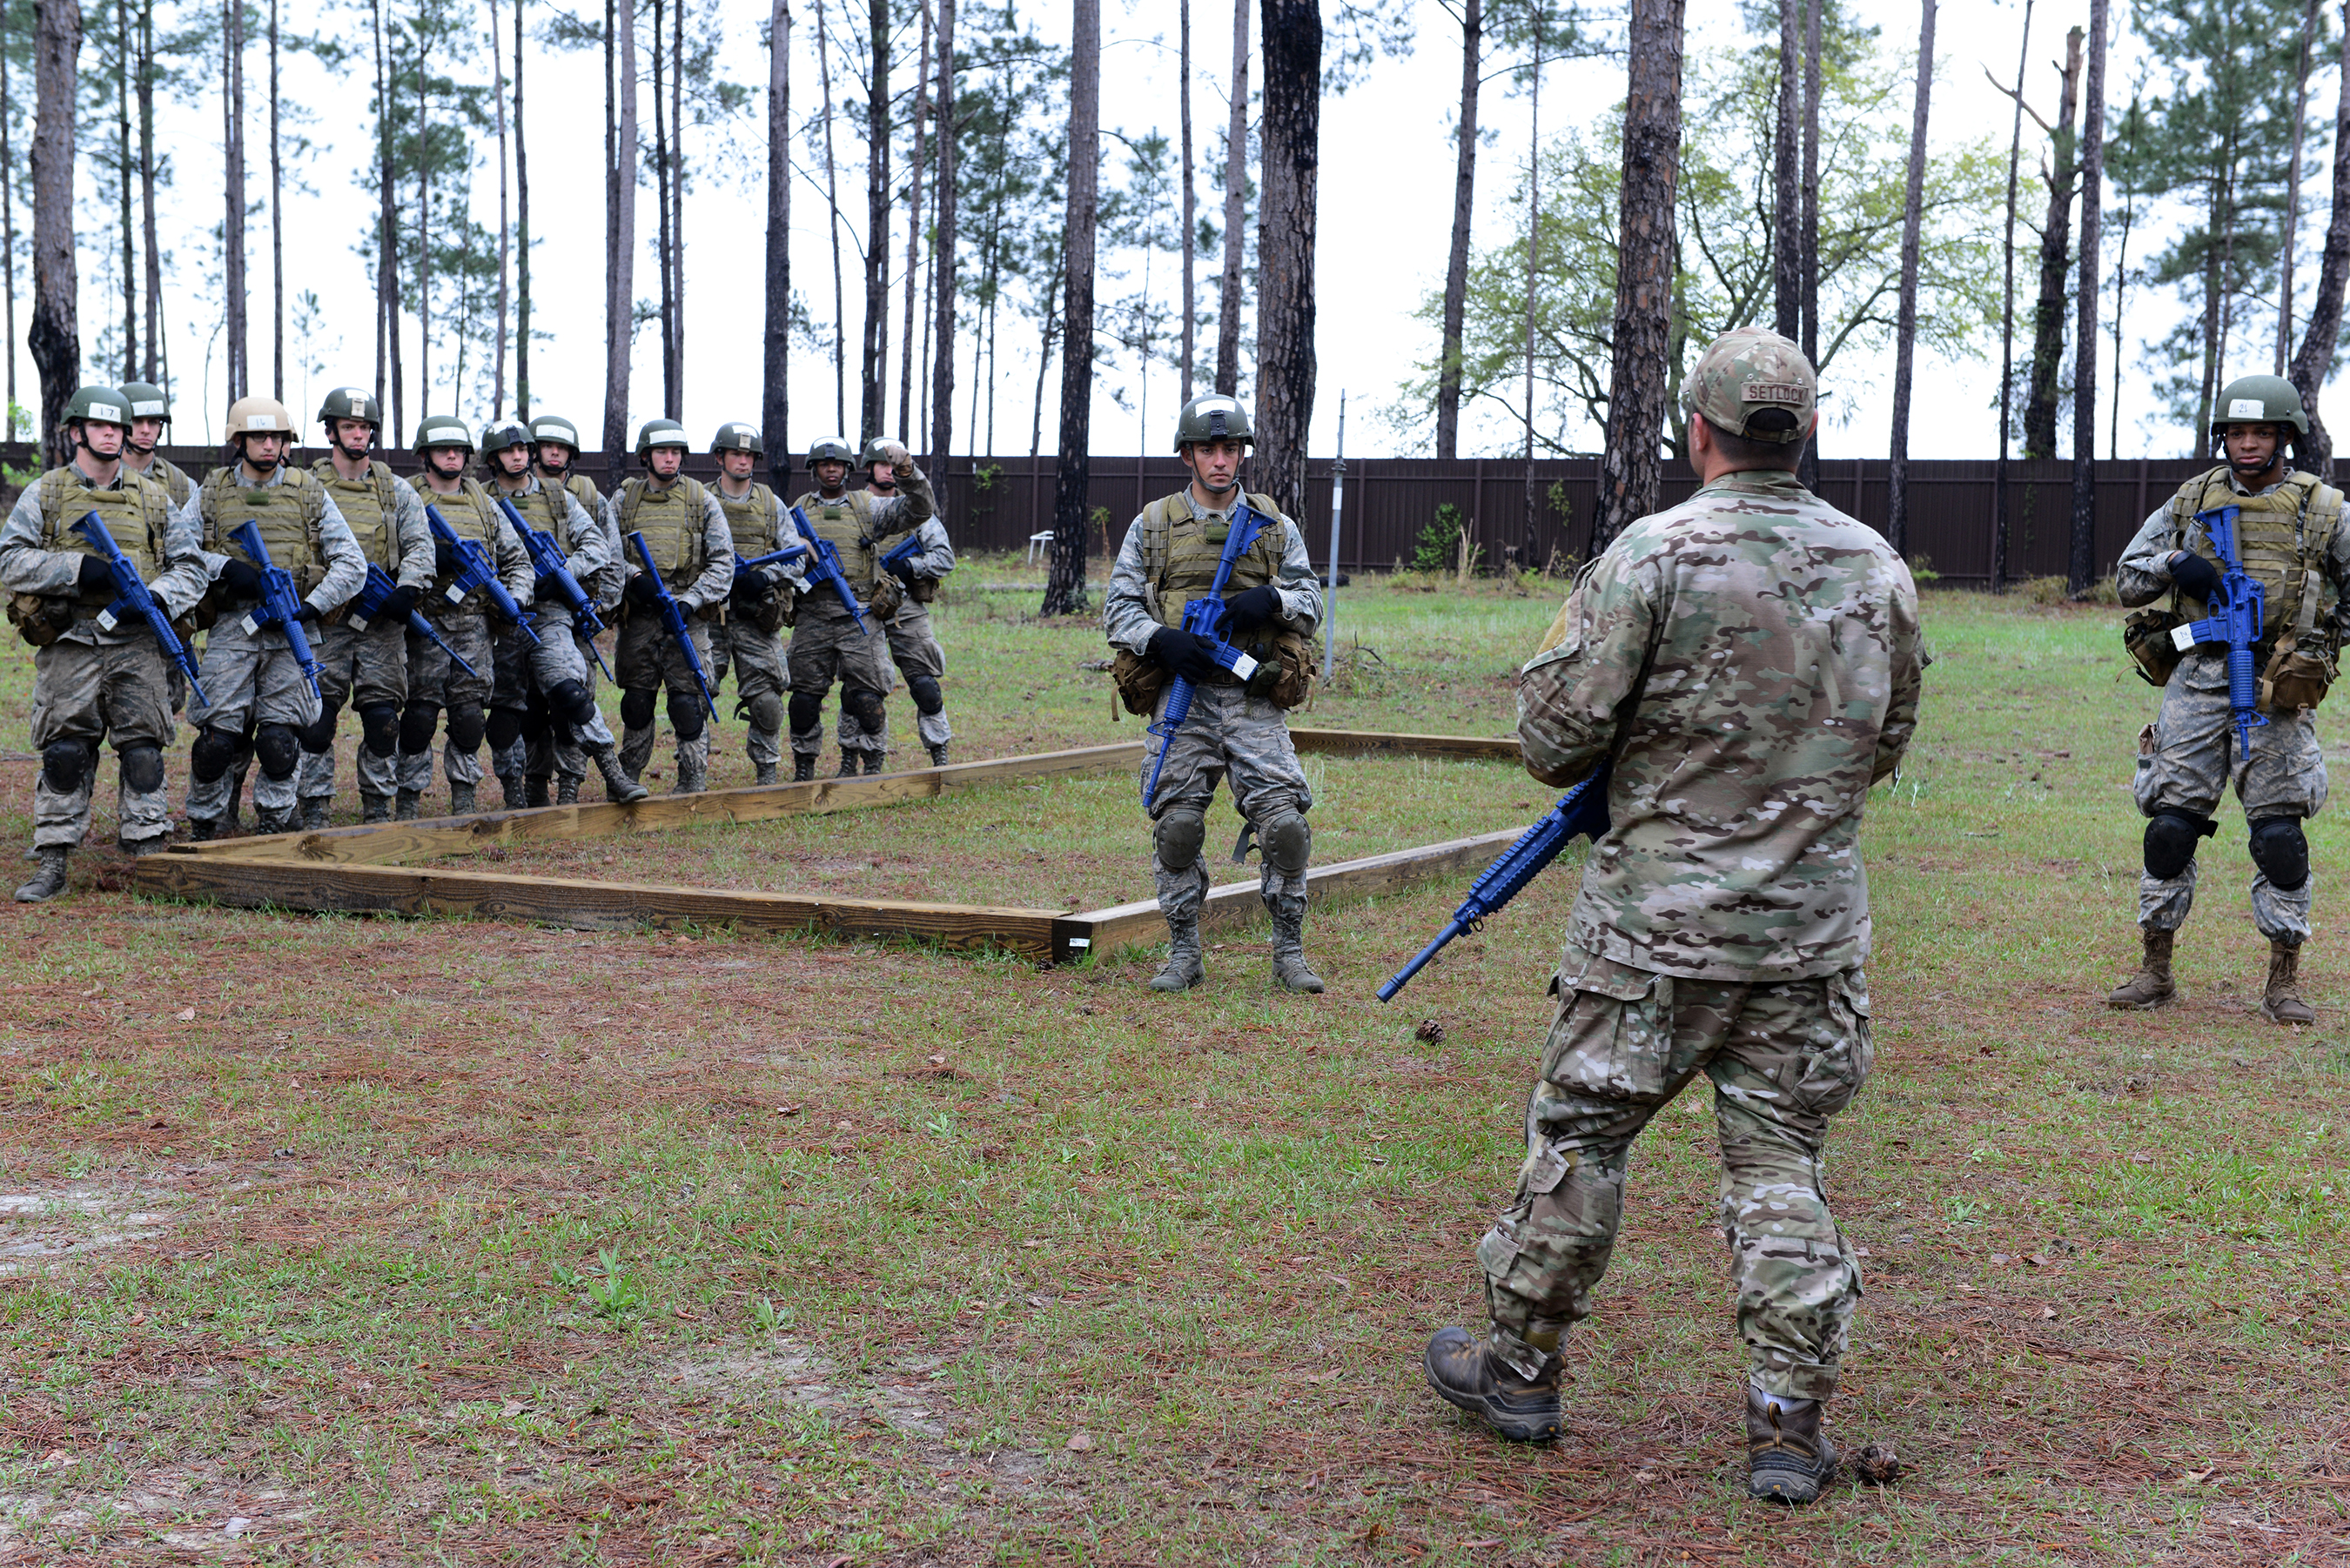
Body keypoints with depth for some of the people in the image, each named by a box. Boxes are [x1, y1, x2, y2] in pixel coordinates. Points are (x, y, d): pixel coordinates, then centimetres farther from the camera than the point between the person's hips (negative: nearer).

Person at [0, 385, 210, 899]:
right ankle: (52, 866, 5)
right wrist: (77, 568, -14)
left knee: (143, 754, 0)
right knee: (64, 755, -2)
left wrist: (159, 596, -8)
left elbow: (190, 567, 13)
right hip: (70, 645, -1)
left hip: (138, 646, 1)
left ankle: (148, 862, 6)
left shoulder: (154, 497, 13)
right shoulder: (44, 494, 8)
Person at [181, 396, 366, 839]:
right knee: (218, 738, -5)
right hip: (231, 627, 0)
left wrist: (310, 607, -8)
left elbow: (352, 565, 4)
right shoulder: (211, 492, 9)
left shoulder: (310, 493, 7)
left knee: (279, 740, -6)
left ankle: (275, 823, 13)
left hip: (292, 632, 0)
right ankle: (202, 827, 16)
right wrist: (225, 566, -11)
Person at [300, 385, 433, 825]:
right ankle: (314, 811, 5)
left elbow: (420, 544, 5)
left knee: (382, 719, 2)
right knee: (317, 720, -3)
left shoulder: (397, 491, 12)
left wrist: (407, 589, -14)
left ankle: (378, 807, 14)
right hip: (325, 623, -2)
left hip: (383, 624, 2)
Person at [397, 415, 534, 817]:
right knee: (420, 714, -3)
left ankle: (464, 797, 12)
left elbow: (517, 559, 18)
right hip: (427, 624, -3)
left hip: (476, 625, 3)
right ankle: (407, 799, 6)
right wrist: (436, 557, -20)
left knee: (470, 715, 1)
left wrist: (516, 598, 0)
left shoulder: (485, 505, 16)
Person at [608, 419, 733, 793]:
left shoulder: (702, 501, 5)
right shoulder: (623, 499, 10)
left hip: (687, 620, -2)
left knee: (689, 704, -7)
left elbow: (723, 562, 1)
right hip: (637, 618, 2)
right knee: (635, 705, 9)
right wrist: (634, 577, -15)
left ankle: (693, 789, 0)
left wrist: (690, 600, -12)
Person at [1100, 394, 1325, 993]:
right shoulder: (1152, 526, 9)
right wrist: (1162, 639, -12)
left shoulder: (1275, 526, 12)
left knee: (1284, 822, -10)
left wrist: (1272, 599, -10)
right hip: (1182, 697, 0)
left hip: (1255, 702, 0)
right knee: (1176, 826, -3)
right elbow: (1118, 607, 7)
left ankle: (1289, 952, 5)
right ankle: (1183, 955, 11)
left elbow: (1312, 605, 12)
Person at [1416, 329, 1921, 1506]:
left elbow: (1554, 737, -12)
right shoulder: (1877, 568, 3)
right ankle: (1790, 1425, 11)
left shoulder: (1652, 556, -13)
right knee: (1780, 1163, 10)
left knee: (1578, 1133, 11)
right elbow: (1884, 743, 15)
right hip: (1812, 927, 4)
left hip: (1656, 923, -4)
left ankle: (1519, 1366, 25)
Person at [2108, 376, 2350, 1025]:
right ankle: (2155, 970, 12)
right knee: (2170, 825, 0)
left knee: (2279, 834, -3)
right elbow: (2126, 577, 12)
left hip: (2276, 688, -2)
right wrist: (2173, 565, -6)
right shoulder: (2191, 501, 10)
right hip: (2196, 679, 2)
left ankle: (2284, 983, 7)